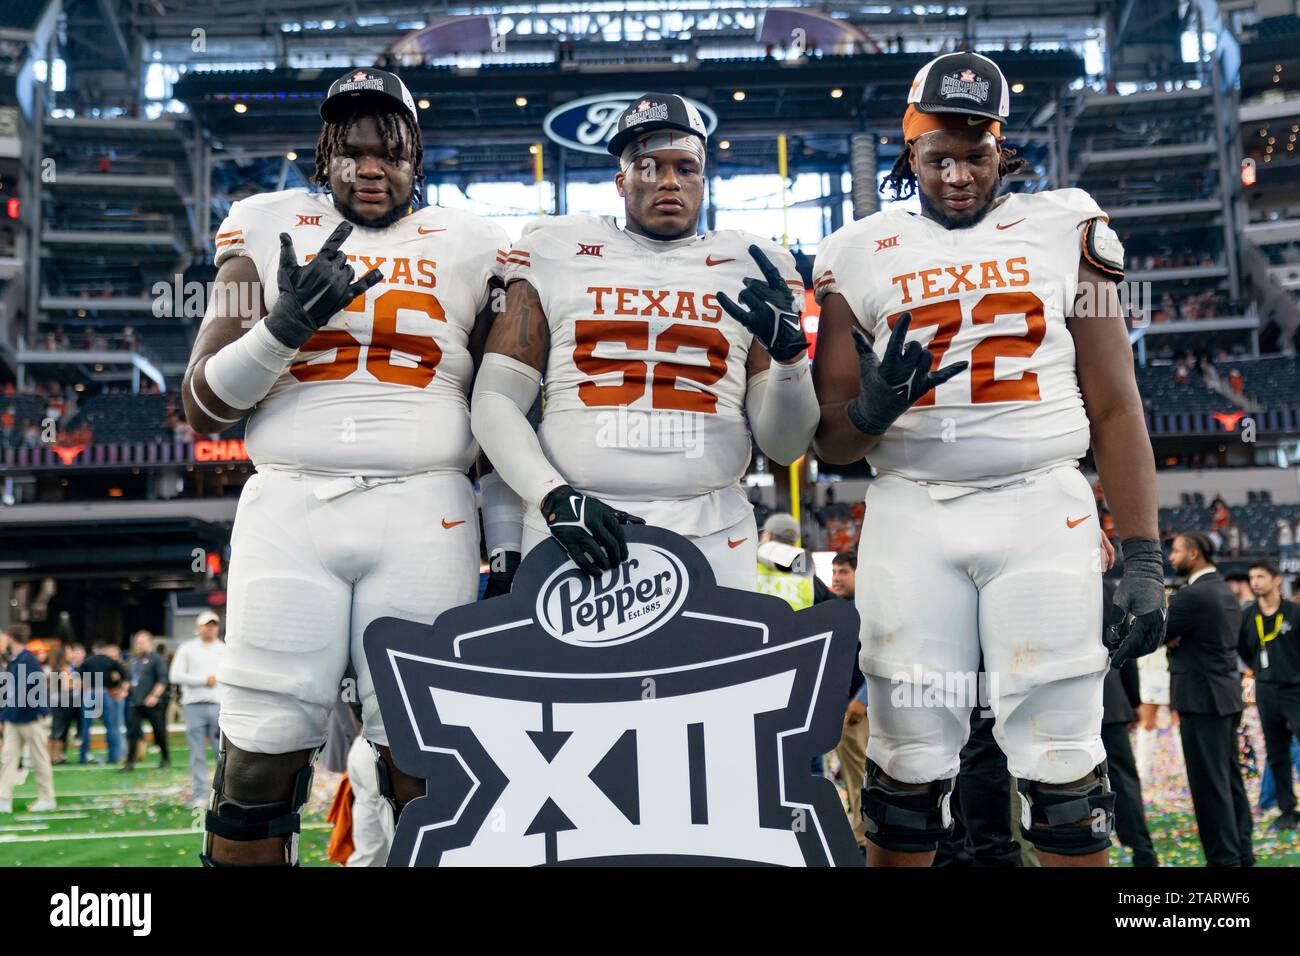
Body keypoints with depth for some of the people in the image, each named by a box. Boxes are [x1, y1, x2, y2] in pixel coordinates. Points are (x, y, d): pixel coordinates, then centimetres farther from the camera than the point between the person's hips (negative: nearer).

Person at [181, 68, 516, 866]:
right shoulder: (271, 233, 10)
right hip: (290, 506, 1)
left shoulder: (467, 248, 10)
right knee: (258, 763, 0)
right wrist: (283, 327, -11)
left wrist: (515, 535, 6)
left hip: (424, 513, 0)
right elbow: (204, 406, 5)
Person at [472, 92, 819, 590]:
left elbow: (785, 446, 8)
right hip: (571, 529, -1)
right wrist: (553, 496, -11)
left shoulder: (751, 272, 9)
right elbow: (495, 401, 3)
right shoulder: (556, 255, 7)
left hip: (710, 536, 1)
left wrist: (789, 353, -9)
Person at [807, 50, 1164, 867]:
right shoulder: (861, 255, 9)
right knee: (909, 767, 4)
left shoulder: (1064, 232, 9)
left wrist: (1144, 557, 1)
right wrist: (869, 409, -14)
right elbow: (830, 441, 10)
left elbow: (1116, 408, 8)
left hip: (1041, 506, 0)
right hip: (912, 514, 1)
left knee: (1064, 767, -1)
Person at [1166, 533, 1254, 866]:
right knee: (1230, 779, 14)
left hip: (1202, 698, -9)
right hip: (1225, 694, 9)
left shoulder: (1190, 595, -17)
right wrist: (1177, 639, 4)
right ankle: (1241, 853, 20)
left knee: (1209, 783, -4)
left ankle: (1223, 859, -1)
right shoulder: (1226, 592, 13)